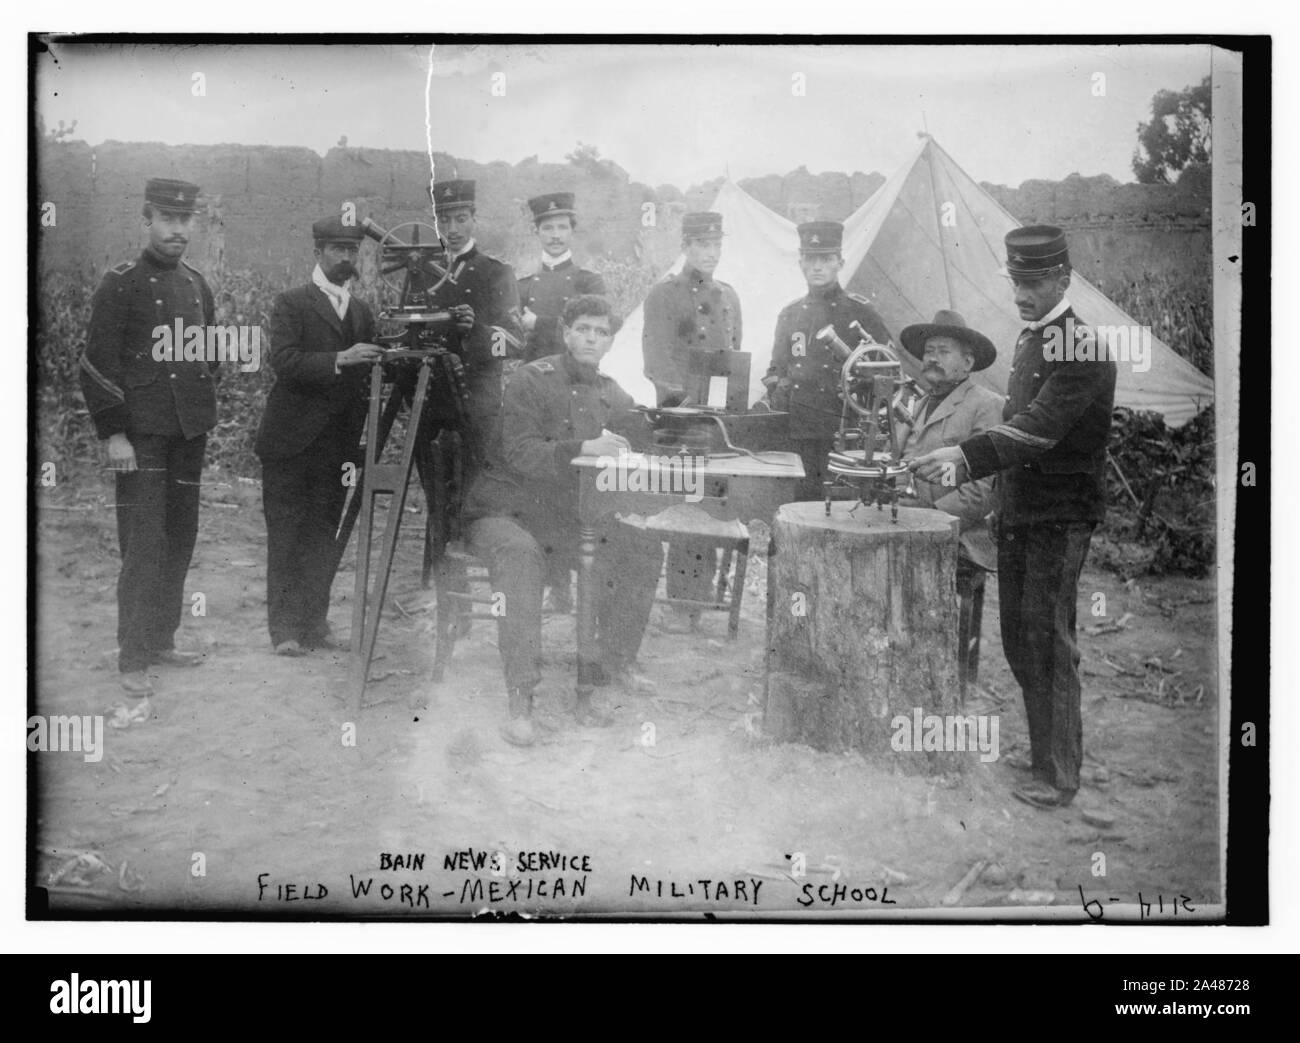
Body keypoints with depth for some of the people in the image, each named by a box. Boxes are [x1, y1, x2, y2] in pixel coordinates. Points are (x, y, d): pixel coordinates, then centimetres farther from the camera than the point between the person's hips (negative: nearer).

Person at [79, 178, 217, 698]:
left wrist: (203, 409, 14)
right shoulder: (121, 284, -8)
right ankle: (133, 661, -1)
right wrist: (113, 434, -14)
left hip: (190, 435, 7)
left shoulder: (196, 283, 12)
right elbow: (97, 364, -11)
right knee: (144, 548, -7)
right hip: (142, 436, -7)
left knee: (180, 543, 12)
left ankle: (162, 641, 23)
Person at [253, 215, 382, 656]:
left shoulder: (362, 311, 15)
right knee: (286, 534, -2)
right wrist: (340, 359, -25)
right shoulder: (292, 303, -1)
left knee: (324, 535, 4)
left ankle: (315, 624, 11)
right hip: (291, 441, -4)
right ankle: (284, 628, 2)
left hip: (338, 443, 4)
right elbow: (284, 362, -14)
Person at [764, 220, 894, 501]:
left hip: (841, 435, -4)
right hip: (793, 434, 4)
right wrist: (775, 390, 6)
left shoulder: (860, 312, 2)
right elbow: (775, 369, 24)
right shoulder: (789, 314, 16)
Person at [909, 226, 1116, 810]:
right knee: (1017, 641, 12)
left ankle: (1058, 775, 3)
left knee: (1047, 642, -6)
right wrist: (965, 467, 7)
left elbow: (1039, 428, -26)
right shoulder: (1028, 340, 15)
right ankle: (1043, 746, 25)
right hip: (1016, 510, 9)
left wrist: (967, 456, -35)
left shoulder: (1082, 349, -14)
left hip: (1059, 518, -8)